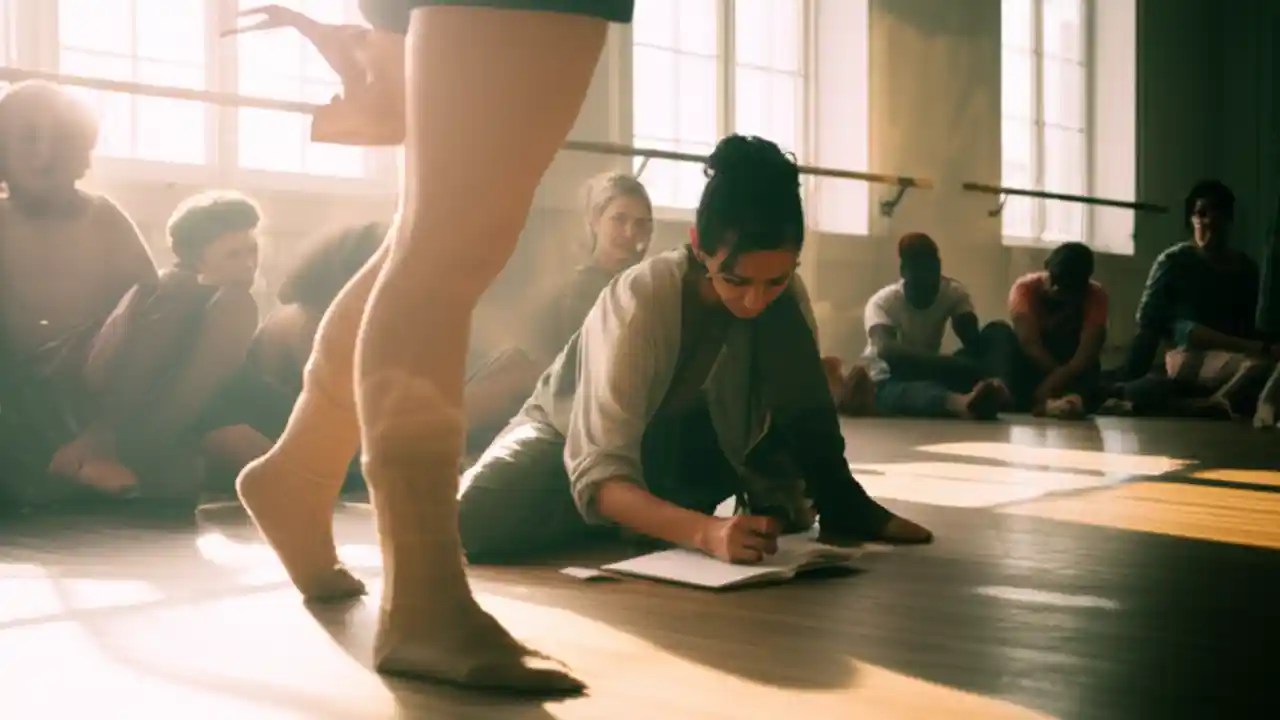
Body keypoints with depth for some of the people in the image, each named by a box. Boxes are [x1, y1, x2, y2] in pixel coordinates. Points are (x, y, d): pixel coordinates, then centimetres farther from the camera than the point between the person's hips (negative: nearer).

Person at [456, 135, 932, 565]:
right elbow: (599, 476, -41)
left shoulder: (780, 297, -19)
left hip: (676, 444, 3)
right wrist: (705, 531, -57)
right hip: (570, 438, -3)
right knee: (484, 517, -39)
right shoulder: (641, 300, -35)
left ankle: (839, 505, -16)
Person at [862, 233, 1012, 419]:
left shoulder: (954, 292, -4)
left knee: (998, 332, -17)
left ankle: (992, 390, -48)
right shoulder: (883, 302, -17)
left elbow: (973, 340, -17)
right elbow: (885, 349, -37)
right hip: (891, 384, -5)